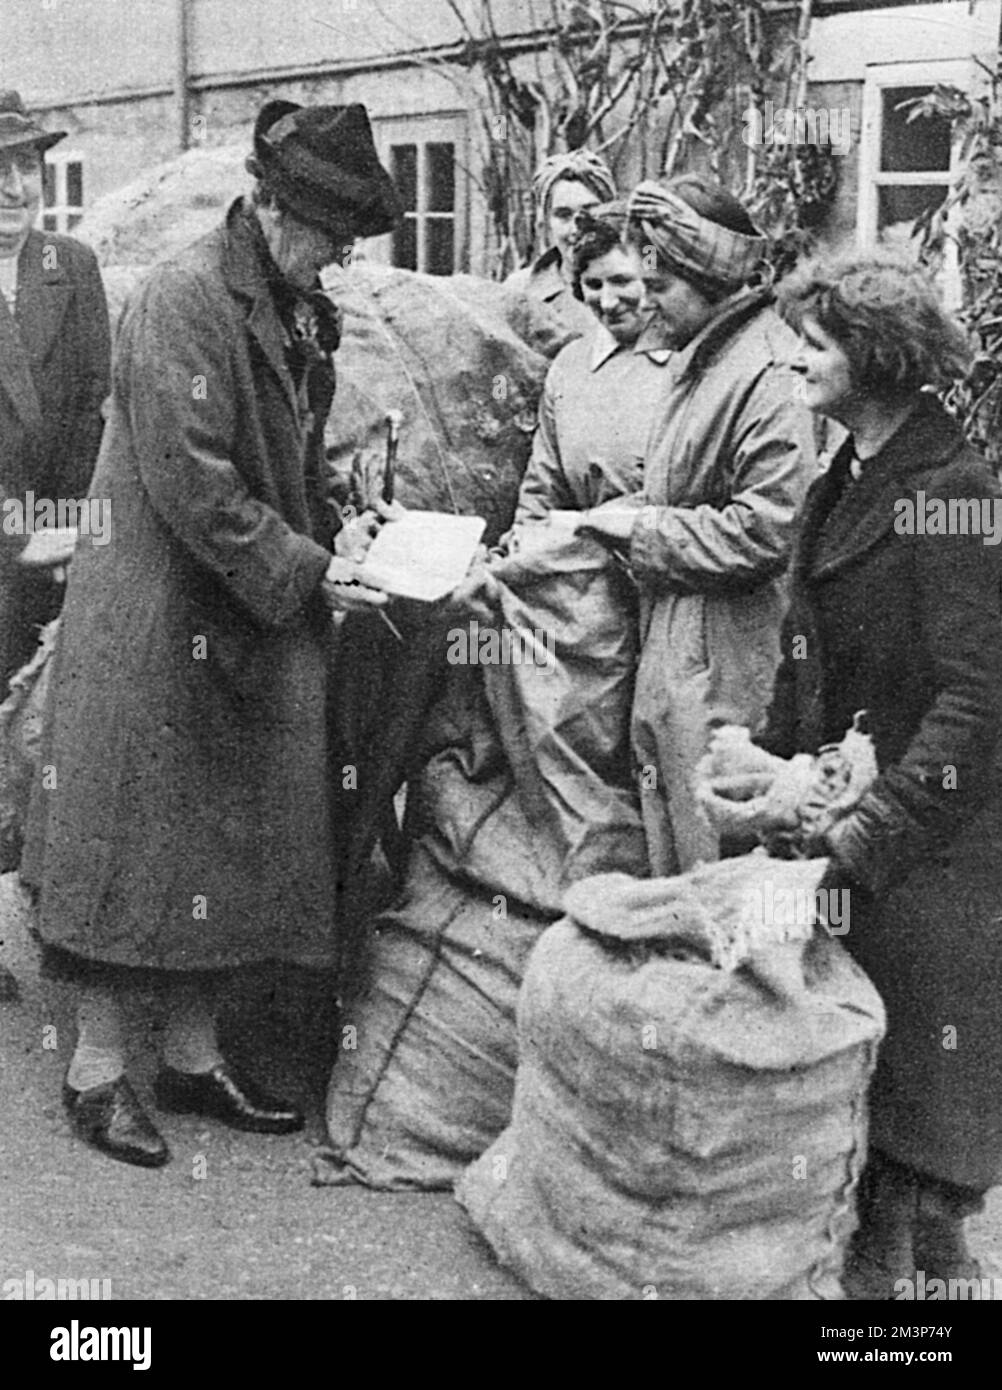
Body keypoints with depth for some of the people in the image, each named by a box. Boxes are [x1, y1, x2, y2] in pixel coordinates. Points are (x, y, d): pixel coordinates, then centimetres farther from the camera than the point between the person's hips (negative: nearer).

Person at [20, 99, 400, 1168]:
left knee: (226, 840, 13)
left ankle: (193, 1058, 26)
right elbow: (190, 484, -21)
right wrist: (306, 571, -20)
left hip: (252, 628, 9)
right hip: (155, 621, -8)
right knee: (136, 839, 1)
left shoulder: (298, 311, 11)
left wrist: (335, 532, 3)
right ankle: (96, 1071, 16)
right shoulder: (183, 300, -16)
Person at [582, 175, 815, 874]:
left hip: (723, 658, -9)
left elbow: (766, 529, -23)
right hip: (671, 640, 9)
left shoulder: (773, 375, -18)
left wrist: (643, 526, -15)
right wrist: (623, 512, 5)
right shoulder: (696, 357, 12)